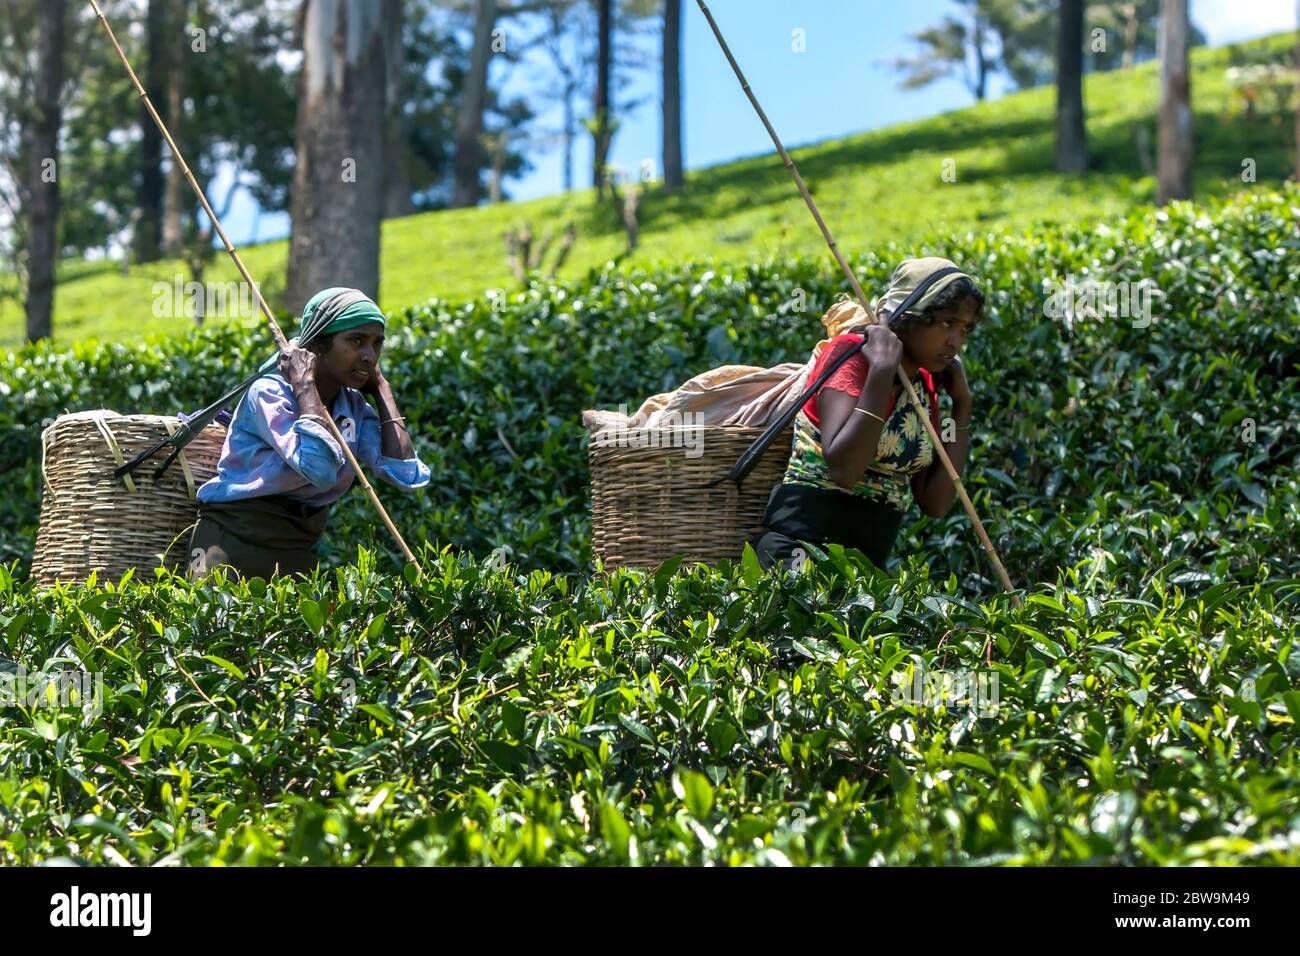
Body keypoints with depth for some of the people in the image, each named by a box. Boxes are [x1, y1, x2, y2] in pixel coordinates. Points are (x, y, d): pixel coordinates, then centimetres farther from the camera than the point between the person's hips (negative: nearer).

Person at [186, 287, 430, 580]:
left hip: (298, 552, 6)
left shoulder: (355, 408, 4)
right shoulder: (269, 392, -15)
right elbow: (320, 468, -32)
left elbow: (409, 476, -11)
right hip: (233, 541, -6)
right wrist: (305, 384, -23)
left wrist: (381, 388, -2)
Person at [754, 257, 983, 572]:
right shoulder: (851, 353, -8)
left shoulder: (924, 384, 11)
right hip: (801, 549, -7)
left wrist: (962, 404, 6)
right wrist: (882, 370, -22)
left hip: (870, 560, 7)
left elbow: (935, 503, 5)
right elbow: (843, 469, -24)